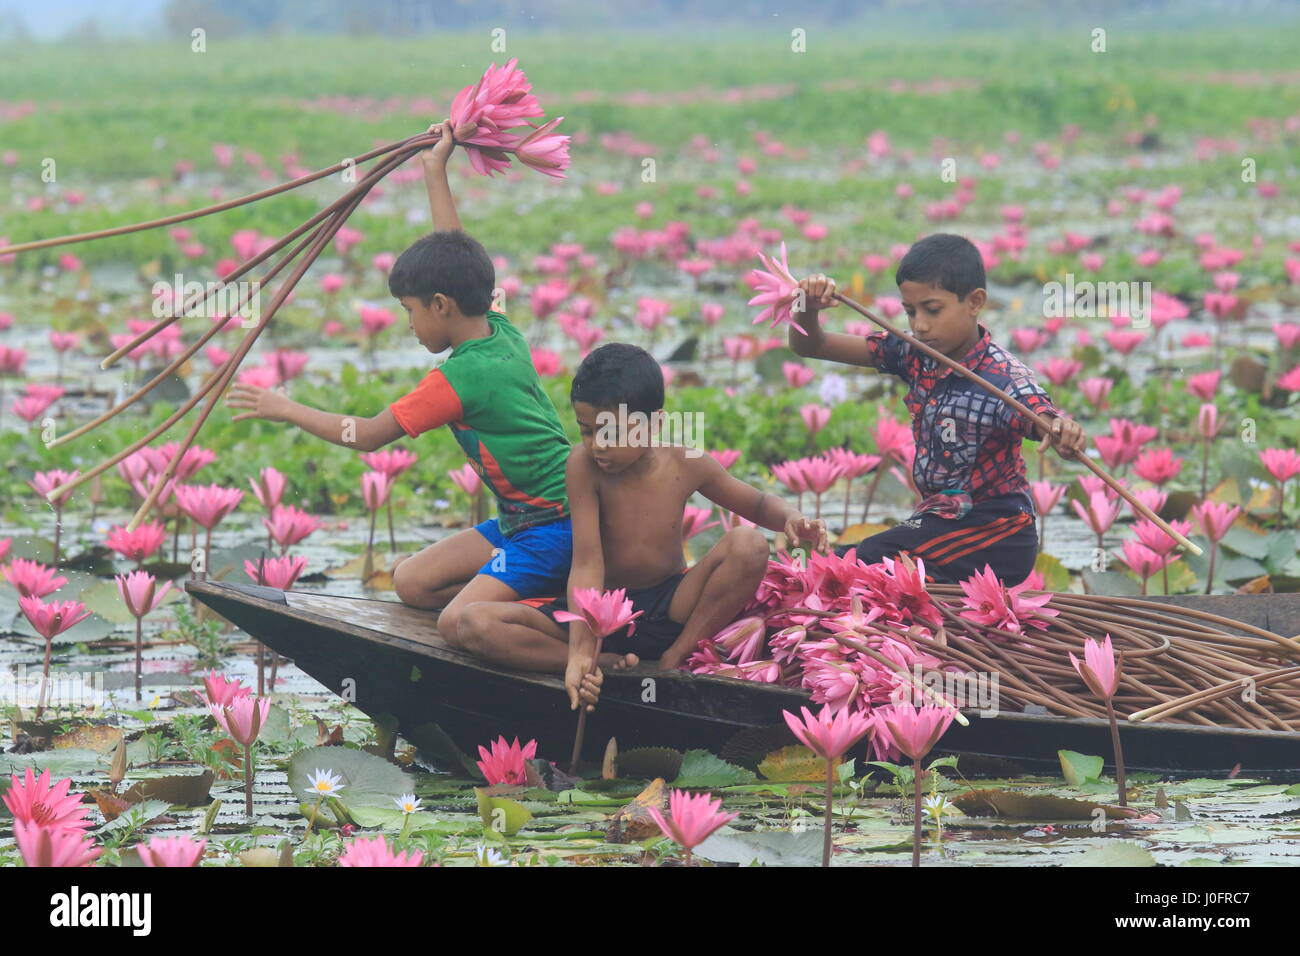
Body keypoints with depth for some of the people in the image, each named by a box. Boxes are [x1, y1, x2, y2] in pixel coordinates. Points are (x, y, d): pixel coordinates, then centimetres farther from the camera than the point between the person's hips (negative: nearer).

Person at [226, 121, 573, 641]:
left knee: (457, 625, -27)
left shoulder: (463, 376, -18)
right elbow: (453, 258, 23)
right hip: (518, 520, 10)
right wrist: (435, 174, 28)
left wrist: (285, 409, -1)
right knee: (411, 582, 7)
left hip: (555, 529, -10)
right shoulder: (502, 332, 6)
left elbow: (369, 435, -12)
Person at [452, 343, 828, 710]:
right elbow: (587, 564, -21)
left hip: (667, 610, 1)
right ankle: (607, 665, -31)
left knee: (748, 545, -25)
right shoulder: (584, 466, -14)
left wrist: (790, 519, -15)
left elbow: (756, 503, 10)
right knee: (477, 623, -23)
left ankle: (675, 659, -15)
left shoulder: (685, 463, -7)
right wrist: (581, 651, -31)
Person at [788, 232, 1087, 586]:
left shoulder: (1003, 377, -20)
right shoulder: (913, 354, 0)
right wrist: (808, 310, -18)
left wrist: (1067, 434, -59)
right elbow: (810, 346, 3)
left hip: (993, 531, -8)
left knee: (865, 563, -23)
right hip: (939, 518, 8)